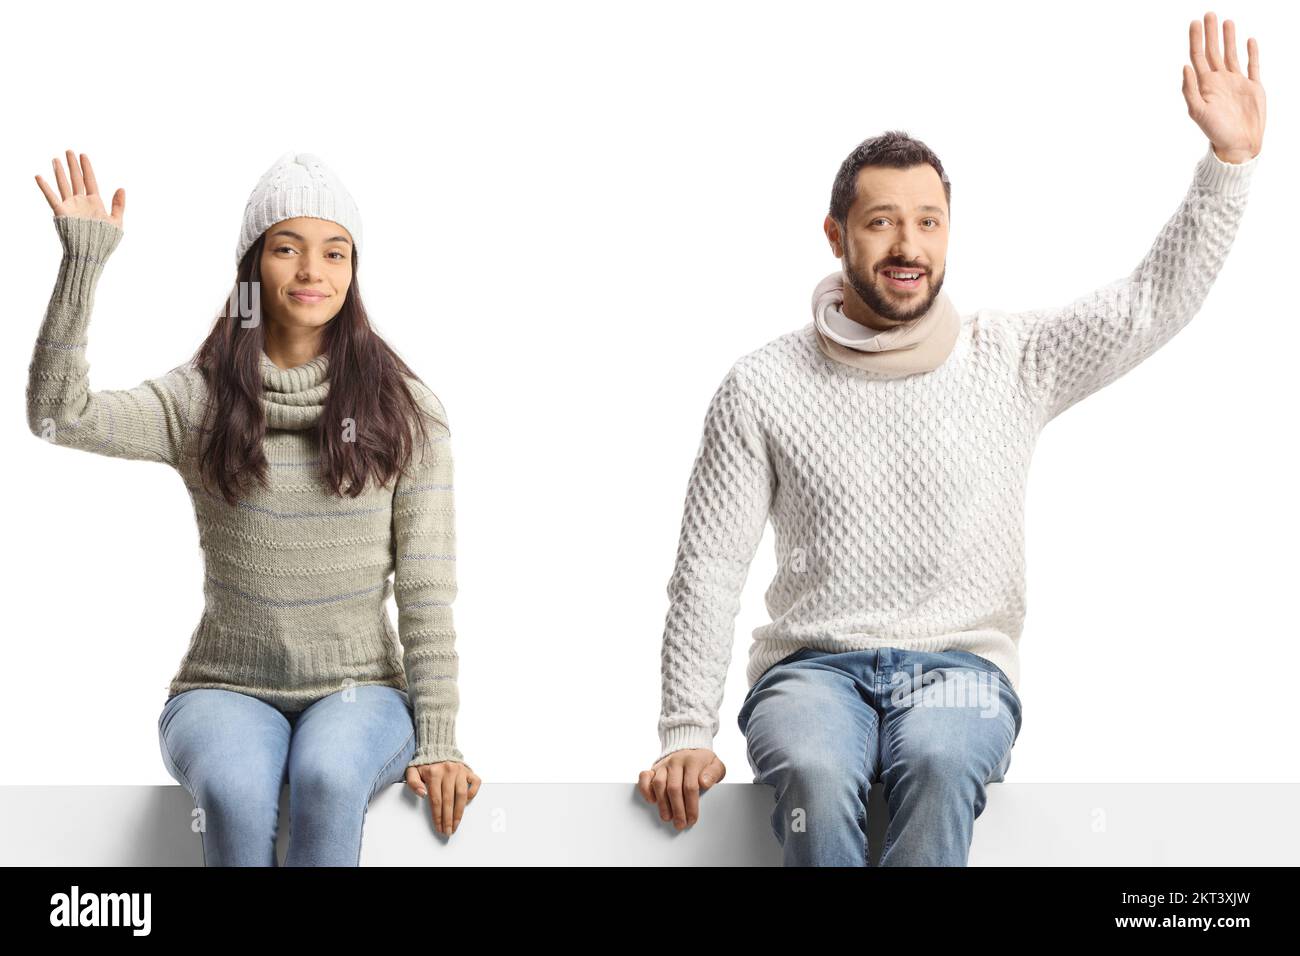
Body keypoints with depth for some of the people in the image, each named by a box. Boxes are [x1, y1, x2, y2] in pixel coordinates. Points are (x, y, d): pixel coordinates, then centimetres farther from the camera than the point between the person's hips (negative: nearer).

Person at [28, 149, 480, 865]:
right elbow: (57, 416, -13)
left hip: (359, 691, 0)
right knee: (235, 790, -33)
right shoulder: (199, 401, 3)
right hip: (227, 690, 0)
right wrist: (84, 260, -17)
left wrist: (436, 743, -6)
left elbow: (425, 593, 0)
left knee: (328, 777, -34)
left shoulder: (403, 410, 2)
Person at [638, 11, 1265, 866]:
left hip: (961, 667, 0)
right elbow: (708, 568, 5)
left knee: (937, 764, -36)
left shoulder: (1011, 362, 8)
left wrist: (1230, 157, -10)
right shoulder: (763, 388, 5)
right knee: (815, 776, -35)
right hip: (813, 665, 0)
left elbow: (1158, 300, 2)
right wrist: (687, 735, -3)